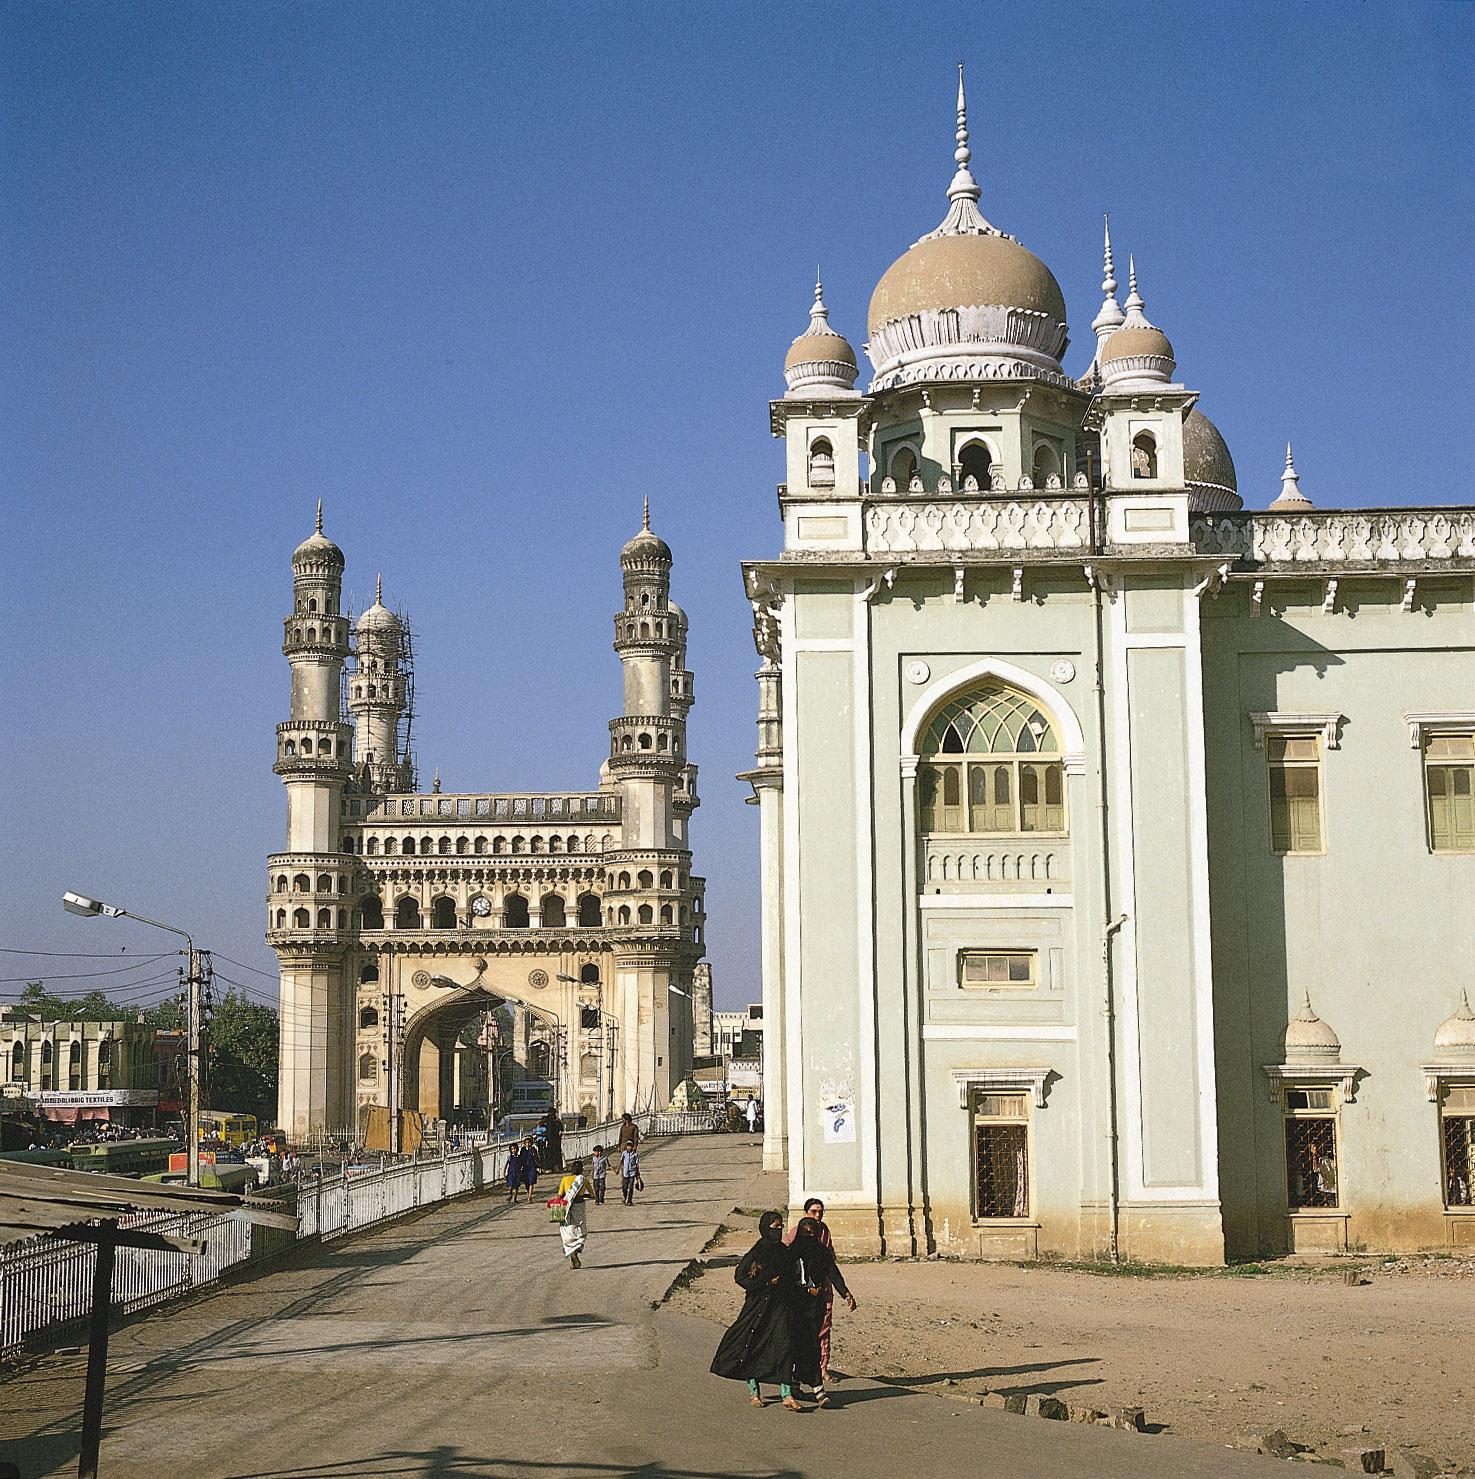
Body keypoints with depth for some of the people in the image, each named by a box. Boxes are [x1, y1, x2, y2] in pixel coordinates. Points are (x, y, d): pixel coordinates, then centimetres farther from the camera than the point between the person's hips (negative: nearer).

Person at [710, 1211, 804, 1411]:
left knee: (785, 1345, -8)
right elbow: (740, 1275, -10)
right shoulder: (756, 1252, -9)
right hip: (758, 1305, -4)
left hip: (781, 1305, 4)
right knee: (754, 1348, 4)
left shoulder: (785, 1251, 10)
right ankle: (753, 1391, 20)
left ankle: (787, 1394, -10)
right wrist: (767, 1282, -14)